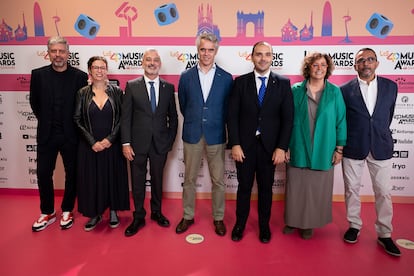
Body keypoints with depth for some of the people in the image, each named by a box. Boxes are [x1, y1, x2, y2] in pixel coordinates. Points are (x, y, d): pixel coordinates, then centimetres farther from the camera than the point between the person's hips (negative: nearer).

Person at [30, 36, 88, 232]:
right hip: (46, 134, 2)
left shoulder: (80, 76, -5)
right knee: (43, 173, 8)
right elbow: (34, 102, 10)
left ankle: (67, 211, 27)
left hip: (70, 134, -2)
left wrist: (73, 125, 0)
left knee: (72, 173, 9)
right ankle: (47, 213, 26)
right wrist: (46, 121, 8)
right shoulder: (38, 74, 1)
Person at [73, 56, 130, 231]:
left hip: (112, 144, 0)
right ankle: (95, 213, 25)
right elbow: (78, 120, -1)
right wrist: (93, 142, -10)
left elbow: (122, 118, -3)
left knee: (113, 177, 9)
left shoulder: (116, 91, -1)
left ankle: (113, 212, 27)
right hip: (90, 146, 1)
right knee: (91, 178, 7)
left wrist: (110, 139, -13)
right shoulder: (82, 93, 1)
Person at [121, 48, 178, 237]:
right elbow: (125, 117, -3)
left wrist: (170, 140, 2)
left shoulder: (168, 87, 4)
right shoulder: (132, 86, -1)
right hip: (138, 143, -1)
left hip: (160, 144, 1)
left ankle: (156, 212, 35)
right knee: (137, 182, 9)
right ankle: (139, 217, 26)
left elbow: (173, 117, 8)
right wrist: (126, 143, -8)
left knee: (157, 180, 15)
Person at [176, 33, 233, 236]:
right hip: (192, 135, 1)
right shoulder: (186, 77, 3)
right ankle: (188, 216, 28)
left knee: (218, 181, 8)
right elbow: (183, 106, 12)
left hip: (216, 135, -1)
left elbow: (228, 108, 6)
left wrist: (216, 124, 8)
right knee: (189, 179, 11)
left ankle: (218, 218, 25)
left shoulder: (226, 78, 0)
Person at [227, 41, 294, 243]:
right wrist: (235, 144, -8)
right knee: (244, 186, 11)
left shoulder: (283, 83, 1)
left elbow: (287, 118, -1)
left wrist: (281, 147, -8)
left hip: (270, 146, 1)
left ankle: (264, 226, 32)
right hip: (244, 145, 0)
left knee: (266, 188, 13)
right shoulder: (241, 82, 1)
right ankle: (240, 224, 30)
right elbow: (232, 115, -1)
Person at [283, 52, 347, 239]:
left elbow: (340, 121, 2)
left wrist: (339, 148, 0)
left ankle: (309, 223, 29)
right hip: (298, 149, 0)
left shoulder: (335, 92, 0)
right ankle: (293, 220, 29)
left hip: (323, 151, 0)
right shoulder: (296, 90, -1)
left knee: (316, 189, 10)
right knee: (295, 187, 9)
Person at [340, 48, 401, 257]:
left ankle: (384, 234, 21)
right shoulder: (345, 89, -2)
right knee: (352, 189, 9)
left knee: (383, 192, 5)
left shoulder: (390, 86, 4)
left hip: (380, 147, 1)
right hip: (353, 148, -1)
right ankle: (354, 226, 28)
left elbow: (388, 114, 13)